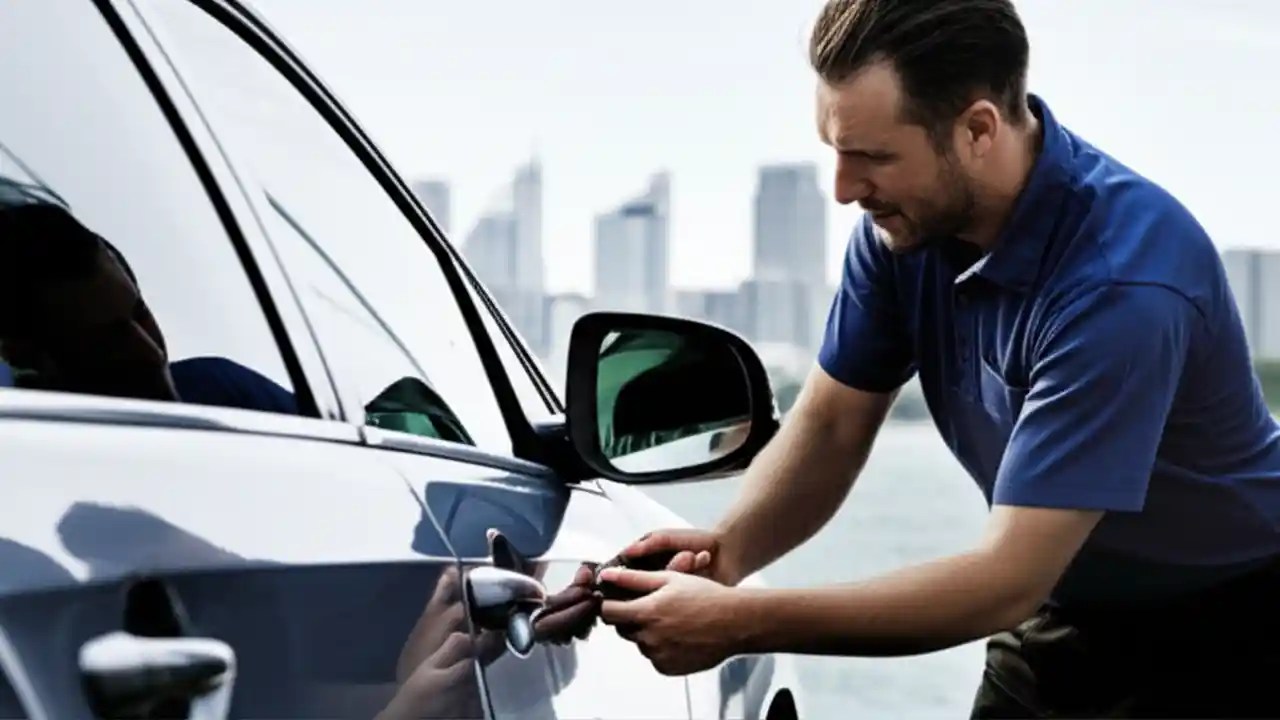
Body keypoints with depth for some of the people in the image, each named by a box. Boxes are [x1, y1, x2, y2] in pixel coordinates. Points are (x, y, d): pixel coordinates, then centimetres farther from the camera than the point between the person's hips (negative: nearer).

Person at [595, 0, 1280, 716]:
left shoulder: (1123, 277, -33)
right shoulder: (904, 218, -12)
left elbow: (1006, 583, -33)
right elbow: (831, 425, -3)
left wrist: (740, 624, -35)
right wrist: (730, 550, -23)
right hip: (1063, 611, 5)